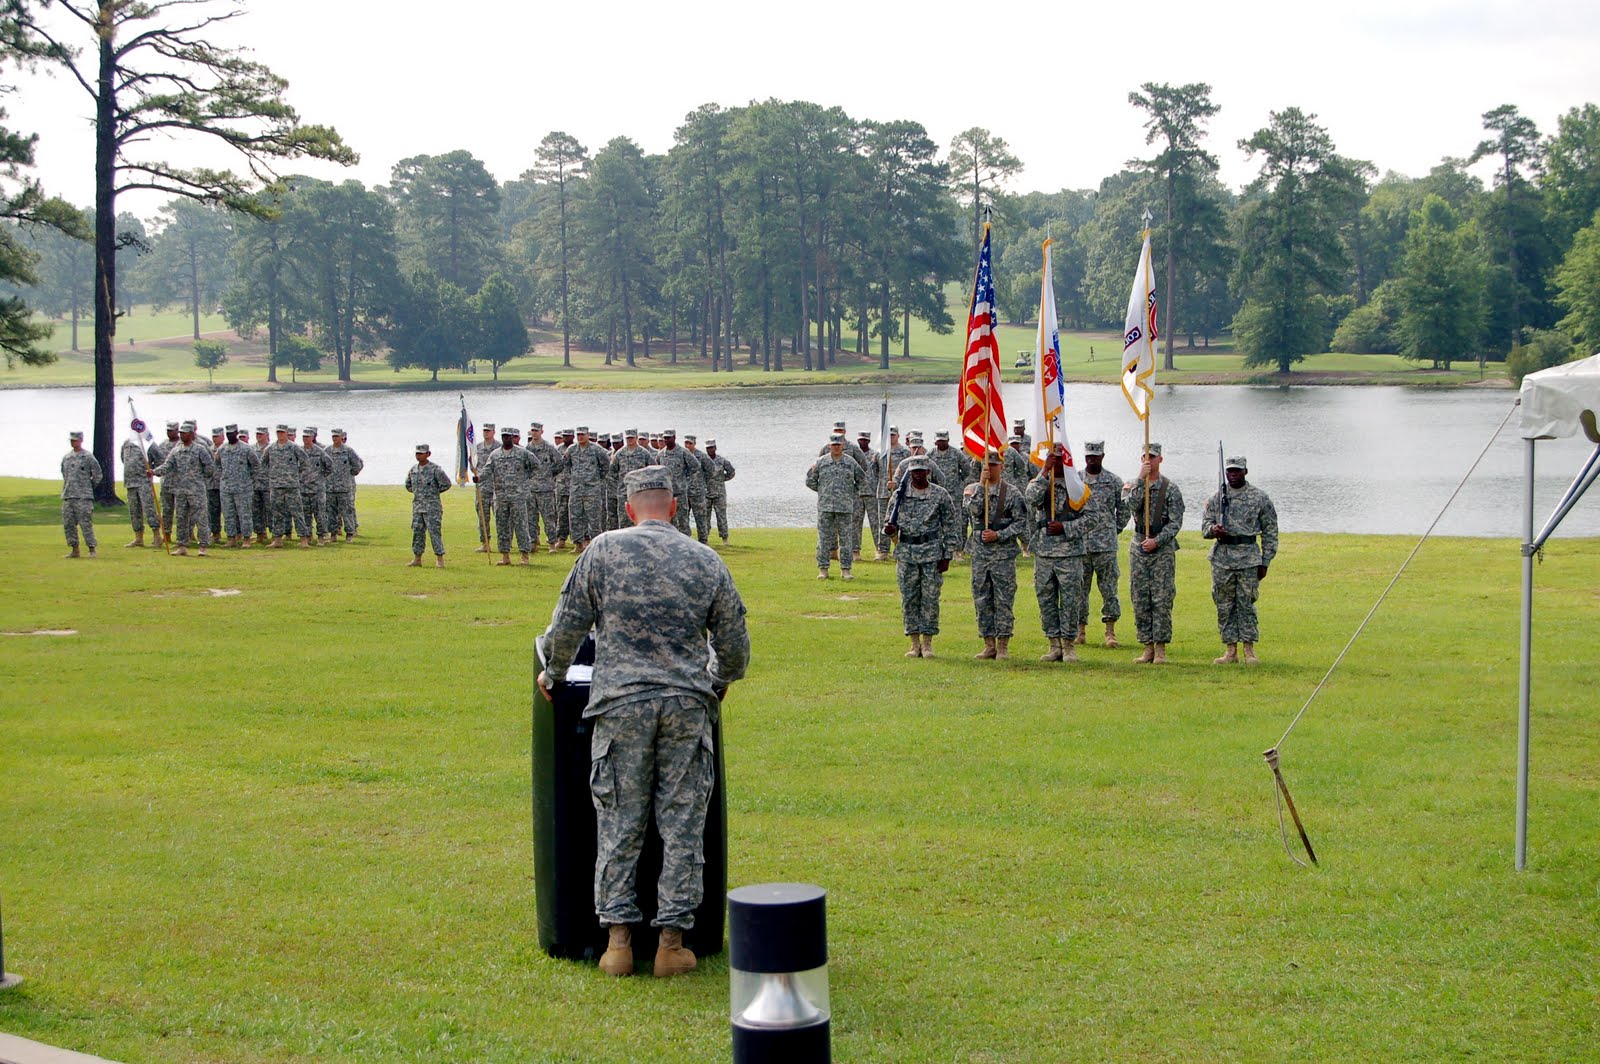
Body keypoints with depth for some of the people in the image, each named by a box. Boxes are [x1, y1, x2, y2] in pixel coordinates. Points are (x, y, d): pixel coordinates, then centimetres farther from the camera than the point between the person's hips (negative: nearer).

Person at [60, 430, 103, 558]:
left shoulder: (88, 457, -4)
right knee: (68, 524, 5)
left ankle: (92, 550, -6)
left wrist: (89, 488, 5)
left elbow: (98, 475, -1)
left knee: (86, 523, -10)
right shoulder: (66, 457, 14)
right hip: (67, 497, 6)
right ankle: (74, 550, 12)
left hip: (83, 497, -6)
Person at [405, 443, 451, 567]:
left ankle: (439, 559, -6)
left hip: (432, 506, -6)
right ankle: (417, 558, 15)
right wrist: (417, 492, 12)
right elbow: (408, 485, 25)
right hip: (417, 505, 6)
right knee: (417, 532, 8)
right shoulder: (413, 470, 9)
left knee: (435, 532, -8)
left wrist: (434, 492, -4)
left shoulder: (435, 469, -10)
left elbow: (446, 484, -10)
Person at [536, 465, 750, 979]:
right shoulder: (706, 561, 7)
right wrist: (720, 679, 33)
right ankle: (672, 942, 7)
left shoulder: (603, 551, 1)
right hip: (688, 704, 1)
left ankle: (617, 940, 6)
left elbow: (568, 624, 2)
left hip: (621, 704, -1)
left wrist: (554, 674, 20)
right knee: (682, 825, 6)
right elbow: (734, 643, 13)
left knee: (619, 824, 6)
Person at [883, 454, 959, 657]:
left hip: (932, 551, -2)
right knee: (909, 599, 3)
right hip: (906, 552, 2)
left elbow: (951, 527, 1)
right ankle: (915, 643, 10)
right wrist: (889, 527, -11)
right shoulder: (900, 495, 6)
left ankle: (927, 643, 6)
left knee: (930, 598, -2)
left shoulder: (941, 495, -1)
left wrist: (947, 557, -4)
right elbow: (890, 520, 14)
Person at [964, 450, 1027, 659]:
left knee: (1004, 599, -2)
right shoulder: (973, 489, 7)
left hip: (1004, 553, -3)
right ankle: (989, 645, 12)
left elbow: (1021, 522, -5)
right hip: (980, 553, 3)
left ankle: (1003, 646, 4)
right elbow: (974, 510, -12)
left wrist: (998, 535, -13)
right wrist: (981, 485, -17)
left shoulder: (1012, 492, -1)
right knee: (982, 600, 5)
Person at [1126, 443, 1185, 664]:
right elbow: (1131, 506, -13)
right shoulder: (1133, 486, 8)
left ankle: (1160, 649, 0)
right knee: (1140, 601, 3)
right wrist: (1141, 480, -18)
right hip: (1138, 547, 3)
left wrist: (1157, 541, -17)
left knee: (1162, 600, -4)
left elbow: (1175, 523, -6)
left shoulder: (1171, 489, -1)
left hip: (1163, 548, -3)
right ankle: (1148, 648, 9)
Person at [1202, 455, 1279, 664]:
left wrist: (1265, 562, 0)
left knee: (1246, 603, -3)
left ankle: (1249, 649, 3)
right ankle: (1230, 649, 9)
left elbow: (1270, 531, 4)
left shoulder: (1259, 497, 2)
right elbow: (1206, 521, 12)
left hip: (1249, 557, -3)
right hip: (1222, 556, 3)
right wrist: (1212, 530, -14)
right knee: (1224, 605, 4)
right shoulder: (1217, 497, 9)